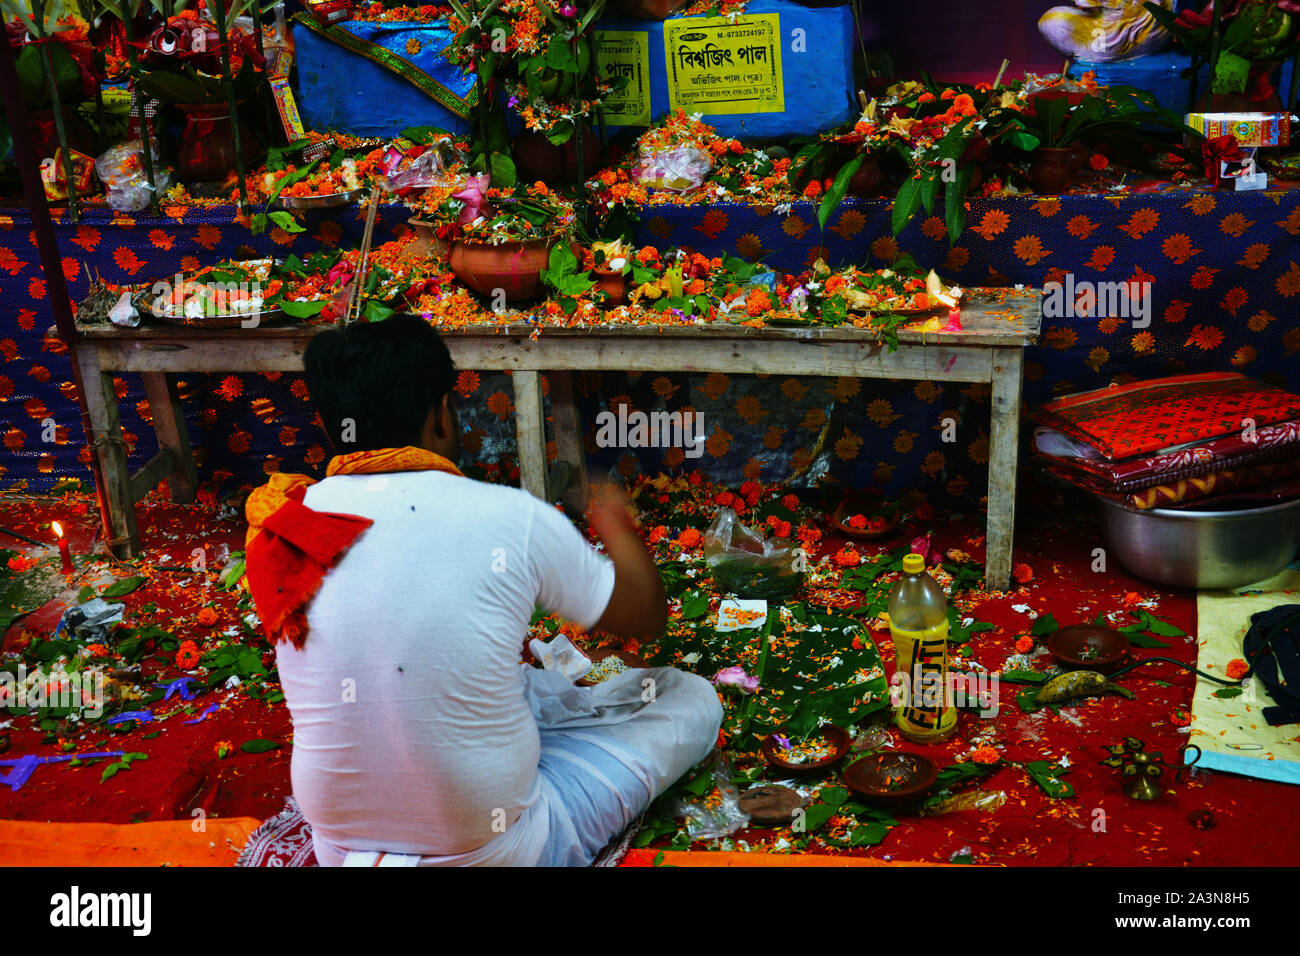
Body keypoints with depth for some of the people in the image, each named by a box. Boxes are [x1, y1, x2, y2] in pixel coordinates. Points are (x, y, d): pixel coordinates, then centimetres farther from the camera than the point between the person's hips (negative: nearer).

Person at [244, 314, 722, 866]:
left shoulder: (278, 532, -7)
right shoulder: (510, 519, -19)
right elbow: (646, 618, -1)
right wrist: (619, 530, 19)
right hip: (491, 853, -5)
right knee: (692, 698, 12)